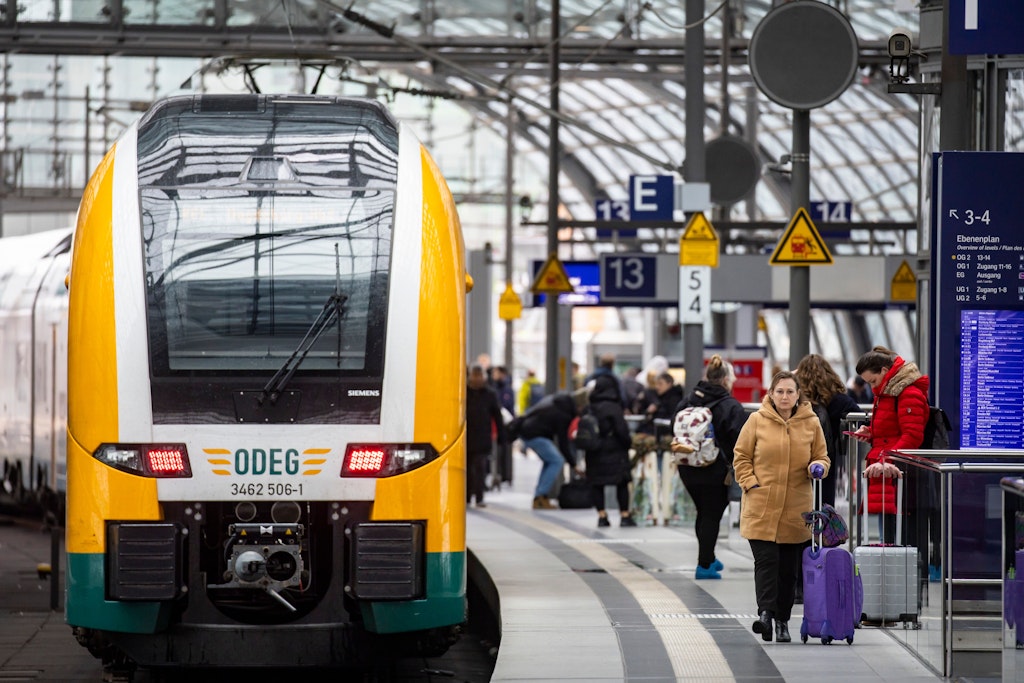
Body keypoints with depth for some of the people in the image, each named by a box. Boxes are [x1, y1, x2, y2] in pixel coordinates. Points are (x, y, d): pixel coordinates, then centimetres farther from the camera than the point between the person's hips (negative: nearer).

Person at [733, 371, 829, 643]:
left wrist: (818, 467, -10)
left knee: (789, 567, 7)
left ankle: (782, 621, 17)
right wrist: (751, 484, -7)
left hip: (795, 509, 2)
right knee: (766, 560, -14)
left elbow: (821, 457, 13)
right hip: (761, 507, -2)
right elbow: (741, 457, 6)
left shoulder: (811, 423, 5)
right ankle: (765, 612, -20)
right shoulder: (757, 421, 1)